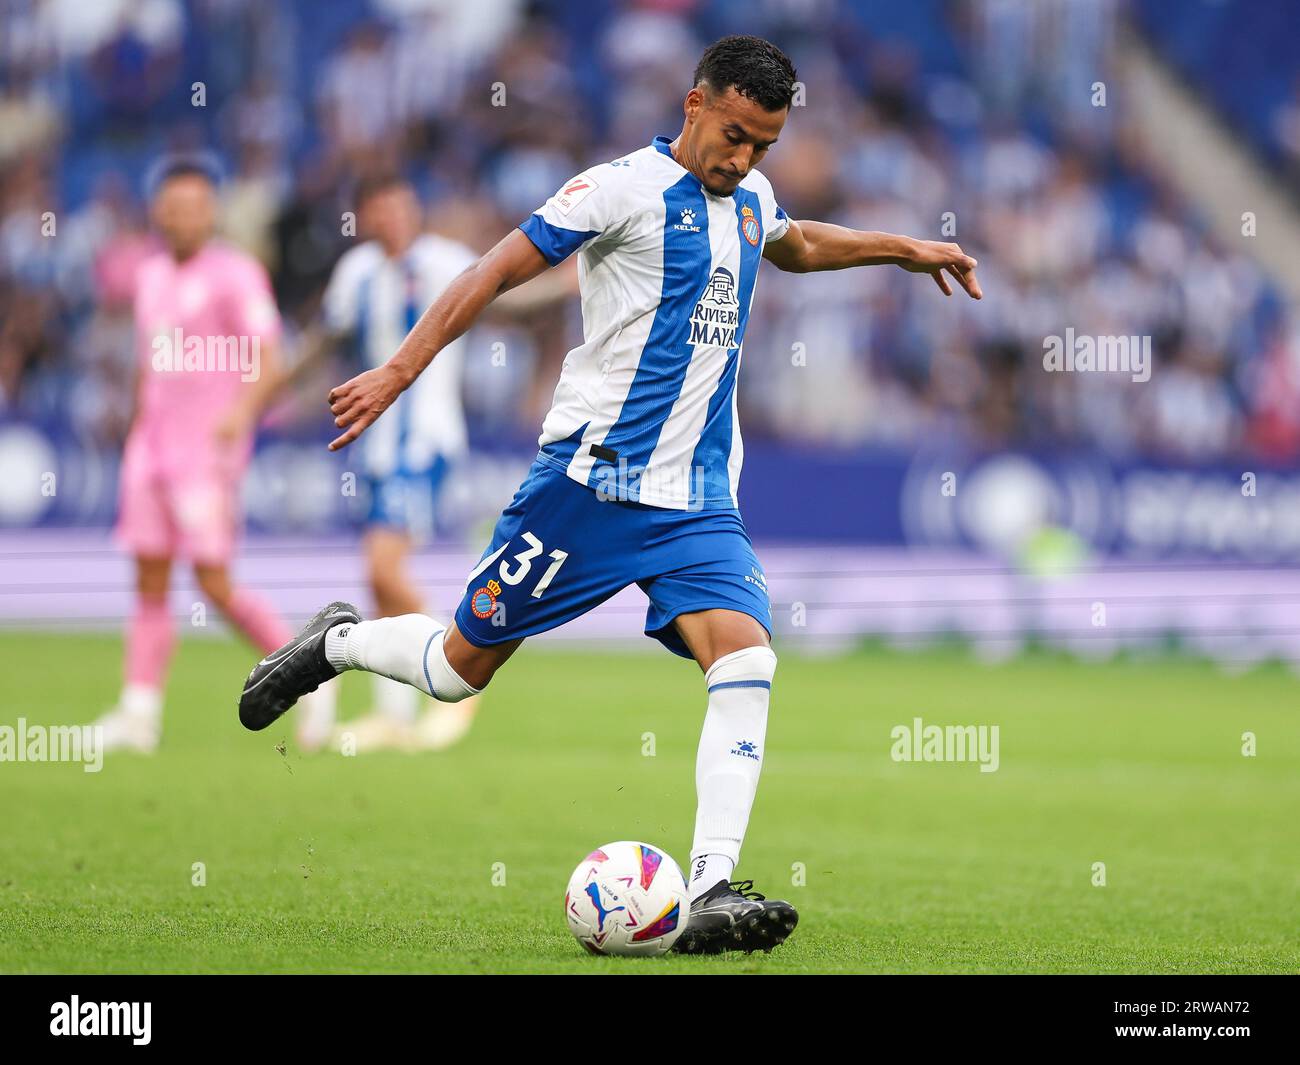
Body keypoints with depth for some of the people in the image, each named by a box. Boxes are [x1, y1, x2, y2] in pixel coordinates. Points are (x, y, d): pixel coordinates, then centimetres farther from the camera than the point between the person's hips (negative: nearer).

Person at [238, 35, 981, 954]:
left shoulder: (748, 199, 13)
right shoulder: (628, 188, -10)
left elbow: (795, 245, 39)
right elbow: (500, 270, -12)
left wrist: (902, 248, 32)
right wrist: (399, 371, -18)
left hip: (698, 498, 5)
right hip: (593, 479, -5)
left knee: (746, 657, -19)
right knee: (465, 665, 5)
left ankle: (713, 891, -25)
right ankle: (336, 644, 36)